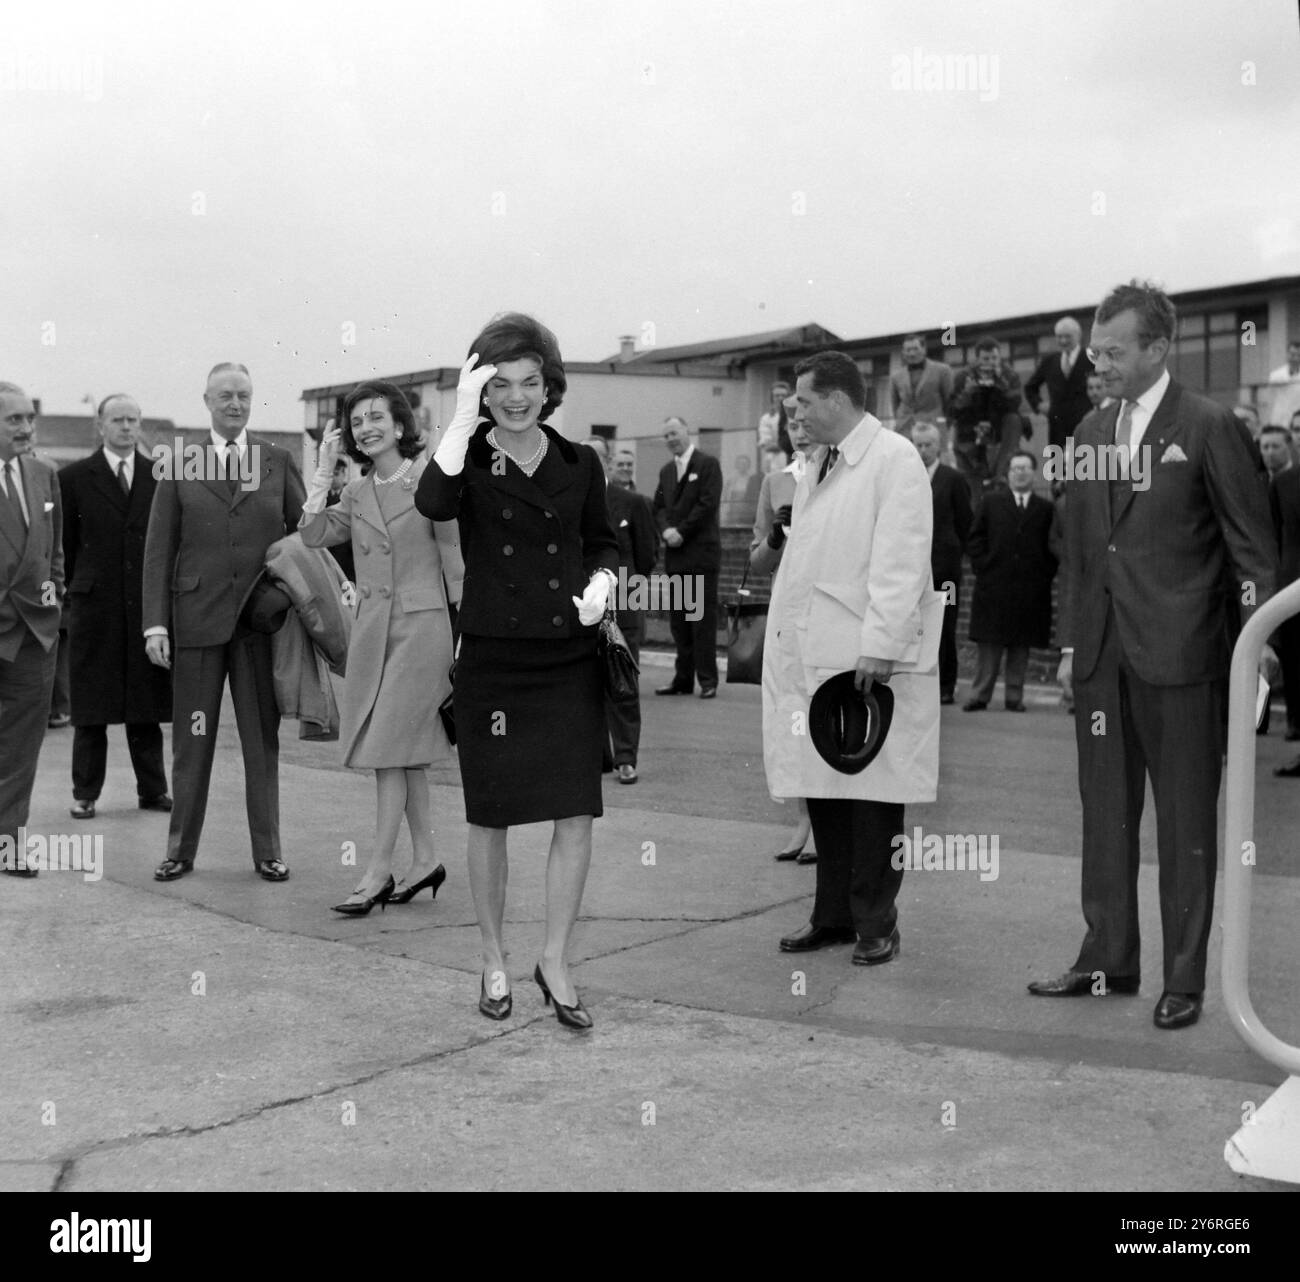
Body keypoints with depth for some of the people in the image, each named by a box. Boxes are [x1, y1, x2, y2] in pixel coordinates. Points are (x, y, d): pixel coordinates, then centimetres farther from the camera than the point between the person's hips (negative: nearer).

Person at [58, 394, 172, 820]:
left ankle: (152, 789, 14)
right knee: (91, 706, 4)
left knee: (146, 704, 6)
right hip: (93, 606, -1)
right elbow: (64, 545, 5)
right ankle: (85, 793, 11)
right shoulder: (74, 477, 3)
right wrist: (74, 591, 1)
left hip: (147, 605, 1)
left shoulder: (159, 475, 7)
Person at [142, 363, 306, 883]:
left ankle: (267, 851, 14)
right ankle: (181, 849, 16)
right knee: (192, 741, 5)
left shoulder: (279, 462, 7)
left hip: (262, 616, 1)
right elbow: (158, 549, 3)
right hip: (197, 617, 0)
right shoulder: (178, 465, 5)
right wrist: (155, 623, -4)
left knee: (262, 739, 6)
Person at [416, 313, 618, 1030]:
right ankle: (493, 962, 25)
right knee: (489, 816, 8)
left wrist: (601, 583, -1)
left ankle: (555, 962, 15)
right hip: (493, 659, -2)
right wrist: (463, 418, -21)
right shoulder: (469, 460, -2)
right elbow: (433, 504, -25)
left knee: (577, 814, -1)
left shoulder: (579, 465, 6)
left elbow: (603, 542, 19)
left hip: (571, 659, 2)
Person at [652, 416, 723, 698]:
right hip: (675, 554, 6)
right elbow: (659, 507, 14)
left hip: (701, 552, -6)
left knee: (703, 617, -5)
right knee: (678, 618, 6)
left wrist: (681, 532, -12)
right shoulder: (666, 470, 18)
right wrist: (666, 530, -6)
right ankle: (683, 678, 11)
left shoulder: (707, 464, -2)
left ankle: (708, 679, -2)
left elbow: (708, 504, -11)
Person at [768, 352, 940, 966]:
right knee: (821, 790, 10)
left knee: (872, 794, 0)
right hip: (810, 653, 8)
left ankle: (875, 922, 10)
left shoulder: (894, 459, -7)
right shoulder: (817, 466, 19)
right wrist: (781, 636, 14)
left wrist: (879, 645, -21)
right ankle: (833, 914, 21)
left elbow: (900, 562, -15)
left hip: (870, 660, -8)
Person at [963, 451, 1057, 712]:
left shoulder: (1046, 509, 9)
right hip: (993, 586, 0)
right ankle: (980, 694, 4)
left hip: (1030, 590, 0)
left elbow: (1053, 547, 7)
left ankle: (1015, 696, 9)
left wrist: (1045, 574, -4)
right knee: (989, 644, 0)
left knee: (1021, 646, 4)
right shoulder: (991, 502, 11)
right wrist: (982, 566, -2)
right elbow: (977, 538, 9)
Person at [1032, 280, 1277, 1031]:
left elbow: (1251, 539, -4)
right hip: (1103, 654, 6)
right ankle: (1109, 960, 23)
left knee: (1186, 823, 3)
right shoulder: (1092, 432, 12)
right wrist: (1072, 643, 13)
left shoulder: (1207, 427, -5)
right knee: (1106, 814, 12)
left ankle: (1186, 979, 12)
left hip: (1179, 656, -6)